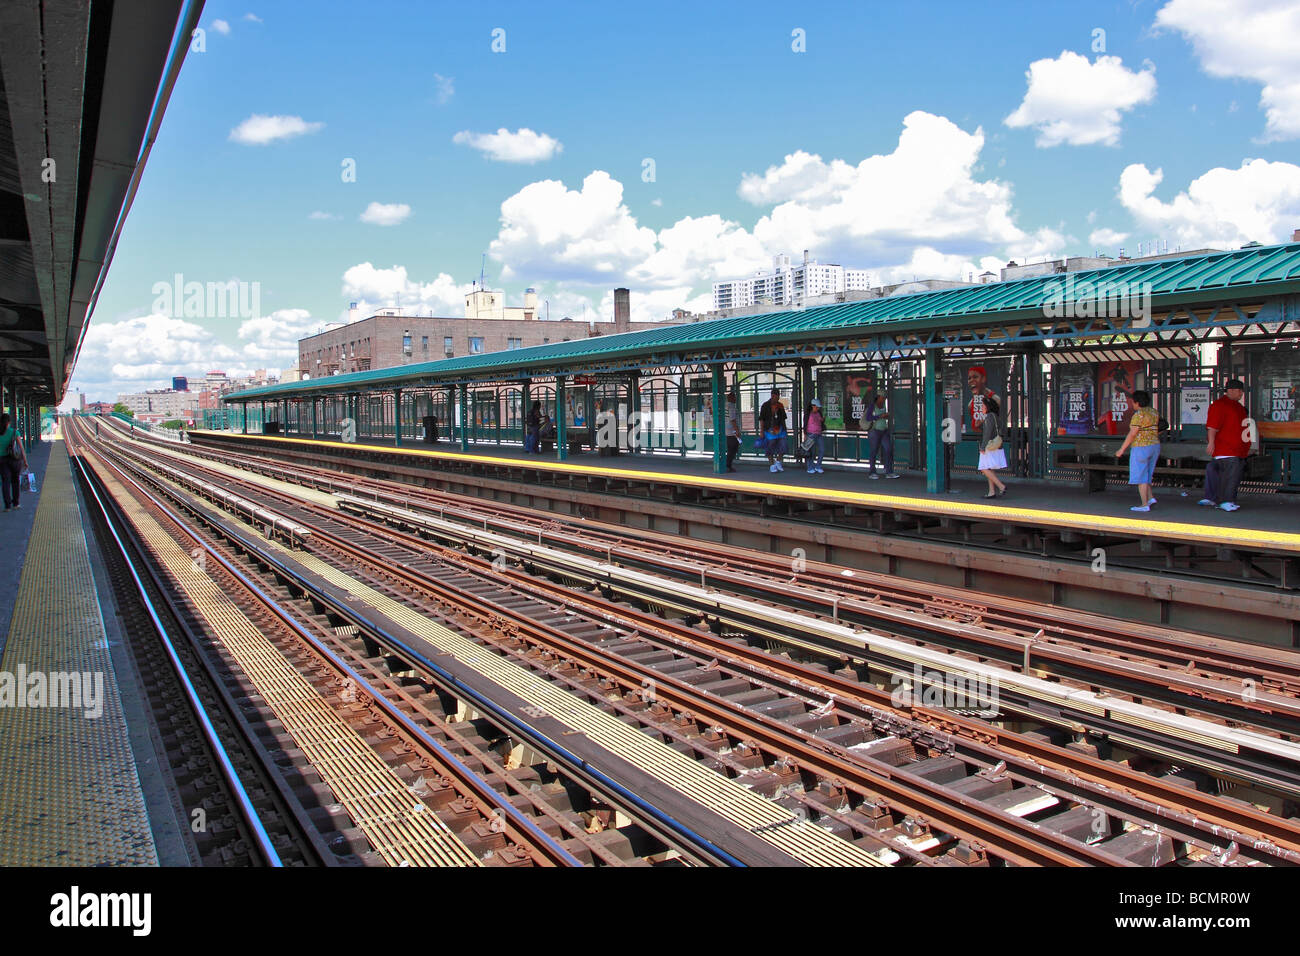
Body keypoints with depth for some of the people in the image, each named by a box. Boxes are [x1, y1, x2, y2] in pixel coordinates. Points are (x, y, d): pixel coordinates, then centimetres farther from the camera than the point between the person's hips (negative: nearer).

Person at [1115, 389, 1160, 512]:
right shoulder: (1154, 412, 7)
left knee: (1140, 477, -2)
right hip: (1154, 446, 8)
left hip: (1141, 448, -8)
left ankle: (1145, 505, -2)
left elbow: (1132, 434, -19)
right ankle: (1150, 497, 10)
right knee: (1145, 474, 20)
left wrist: (1121, 450, -13)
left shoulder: (1138, 414, -17)